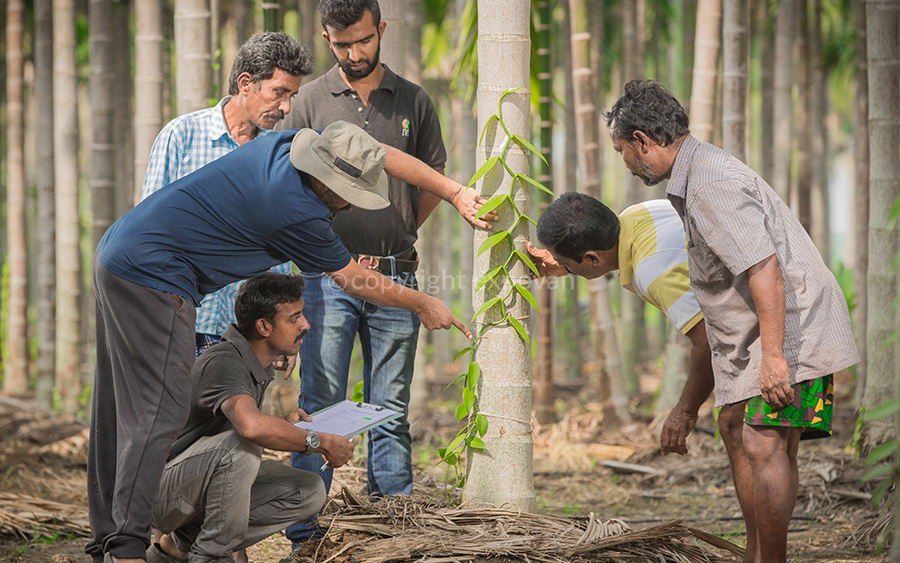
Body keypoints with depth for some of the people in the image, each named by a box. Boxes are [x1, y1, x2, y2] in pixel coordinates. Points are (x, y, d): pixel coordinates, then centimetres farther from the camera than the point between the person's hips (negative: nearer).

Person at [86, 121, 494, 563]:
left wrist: (455, 192, 15)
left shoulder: (287, 144, 4)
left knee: (122, 409, 11)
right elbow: (353, 280, -3)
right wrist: (424, 306, 10)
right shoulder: (297, 212, -19)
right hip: (152, 277, -10)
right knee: (158, 413, -13)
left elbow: (386, 157, 16)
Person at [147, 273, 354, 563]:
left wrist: (284, 424, -1)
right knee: (240, 445, -35)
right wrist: (320, 442, -31)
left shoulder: (260, 367, 8)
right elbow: (250, 425, -44)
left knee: (310, 492, -3)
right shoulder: (223, 363, -24)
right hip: (164, 492, -10)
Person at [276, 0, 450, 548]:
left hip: (395, 276, 2)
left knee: (392, 410, 6)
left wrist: (393, 237, 9)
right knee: (321, 404, -4)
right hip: (330, 275, -2)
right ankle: (305, 529, -1)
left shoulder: (414, 101, 8)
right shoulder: (310, 101, 2)